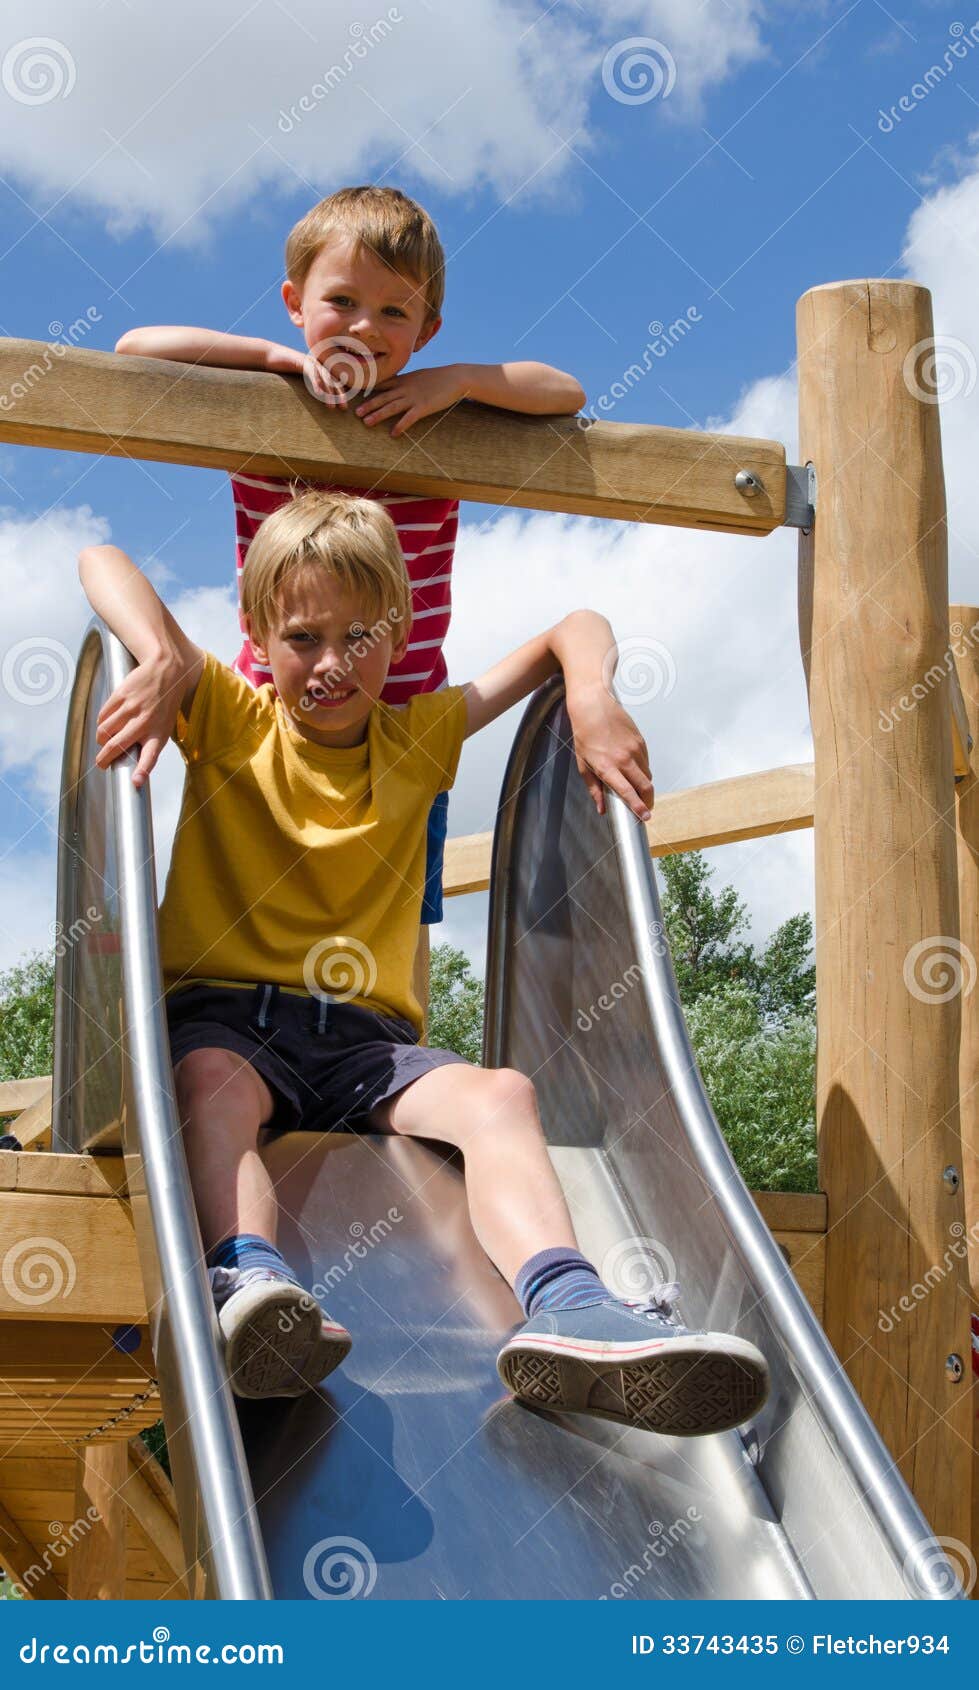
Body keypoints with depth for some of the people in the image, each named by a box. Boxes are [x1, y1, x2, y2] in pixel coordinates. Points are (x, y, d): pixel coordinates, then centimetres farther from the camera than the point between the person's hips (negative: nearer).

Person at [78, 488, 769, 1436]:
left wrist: (594, 700, -3)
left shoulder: (421, 738, 16)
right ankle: (248, 1277, -64)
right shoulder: (231, 724, 8)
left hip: (365, 1036, 2)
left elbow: (575, 630, 19)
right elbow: (104, 563, 2)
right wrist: (162, 661, -19)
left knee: (499, 1093, -28)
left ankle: (564, 1308, -53)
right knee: (210, 1079, -38)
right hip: (224, 1012, -2)